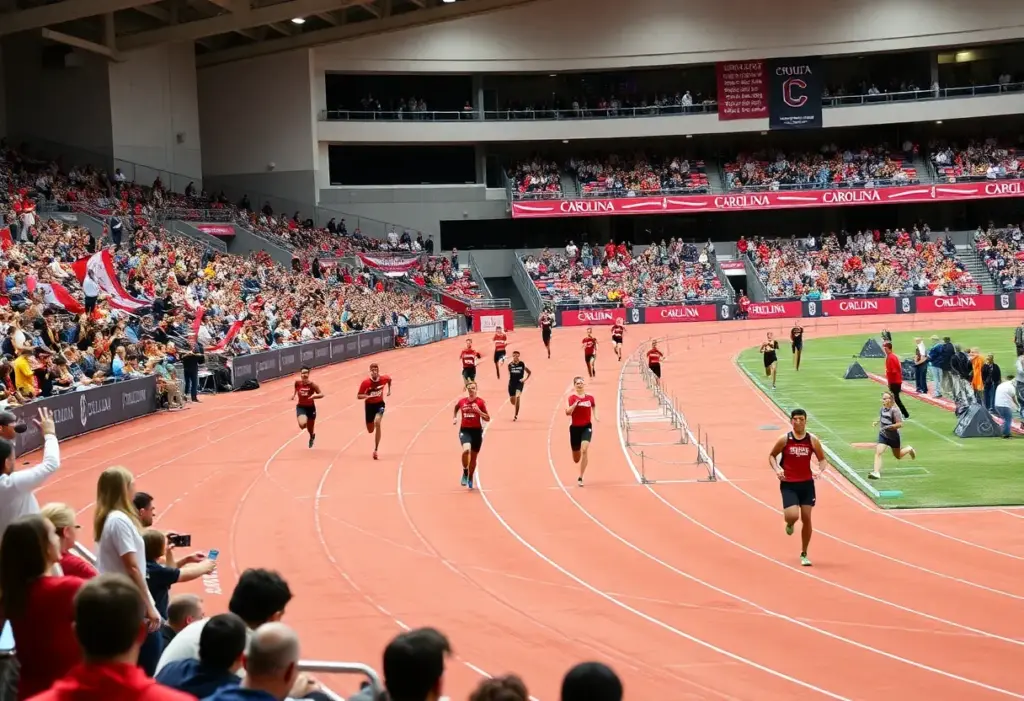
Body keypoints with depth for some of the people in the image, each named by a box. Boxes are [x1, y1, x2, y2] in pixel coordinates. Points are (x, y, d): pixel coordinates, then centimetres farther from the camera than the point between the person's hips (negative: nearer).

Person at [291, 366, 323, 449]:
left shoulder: (312, 384, -19)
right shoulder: (297, 382, -12)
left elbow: (321, 394, -15)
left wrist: (314, 396, -33)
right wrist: (293, 394, -3)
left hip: (311, 408, 0)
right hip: (301, 407, 0)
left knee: (310, 429, 18)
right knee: (302, 425, -30)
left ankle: (312, 436, 57)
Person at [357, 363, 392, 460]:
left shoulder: (383, 379, -15)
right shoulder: (365, 382, -22)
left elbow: (389, 379, 12)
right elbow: (358, 396, -16)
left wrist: (389, 390, 11)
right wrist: (367, 396, -34)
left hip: (379, 404, 0)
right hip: (369, 405, 0)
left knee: (377, 423, -27)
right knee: (370, 430, 11)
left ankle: (375, 450, -22)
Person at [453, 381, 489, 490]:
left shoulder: (480, 401, -5)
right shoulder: (462, 401, 1)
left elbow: (488, 418, -5)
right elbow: (456, 408, 26)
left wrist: (479, 411, -19)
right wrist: (454, 418, 10)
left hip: (477, 431, 0)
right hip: (465, 430, 0)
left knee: (473, 457, 12)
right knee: (466, 450, -29)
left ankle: (470, 479, 34)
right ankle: (465, 472, -6)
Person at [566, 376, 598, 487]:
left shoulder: (590, 397, 0)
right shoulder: (572, 398, -8)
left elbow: (594, 406, 21)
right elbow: (567, 413, -17)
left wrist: (595, 416, 4)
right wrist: (575, 404, -30)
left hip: (586, 427, 0)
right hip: (575, 427, 0)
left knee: (584, 450, -23)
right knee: (576, 459, 11)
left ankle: (580, 478, -14)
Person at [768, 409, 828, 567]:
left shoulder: (813, 440, -2)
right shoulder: (784, 439, -5)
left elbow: (822, 459, 7)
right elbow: (772, 455, 6)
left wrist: (820, 471, -14)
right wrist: (777, 469, -12)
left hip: (807, 484, 2)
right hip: (789, 485, -2)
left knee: (806, 518, 3)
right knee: (793, 516, -19)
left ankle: (804, 554, 19)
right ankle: (790, 524, 23)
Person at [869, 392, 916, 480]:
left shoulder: (895, 410, -21)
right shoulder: (883, 408, 0)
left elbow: (900, 424, -22)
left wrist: (887, 427, -28)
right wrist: (877, 422, 2)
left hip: (893, 436, -5)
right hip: (883, 435, 5)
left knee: (898, 456, 17)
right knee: (878, 452, -17)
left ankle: (909, 449, 47)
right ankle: (876, 472, -22)